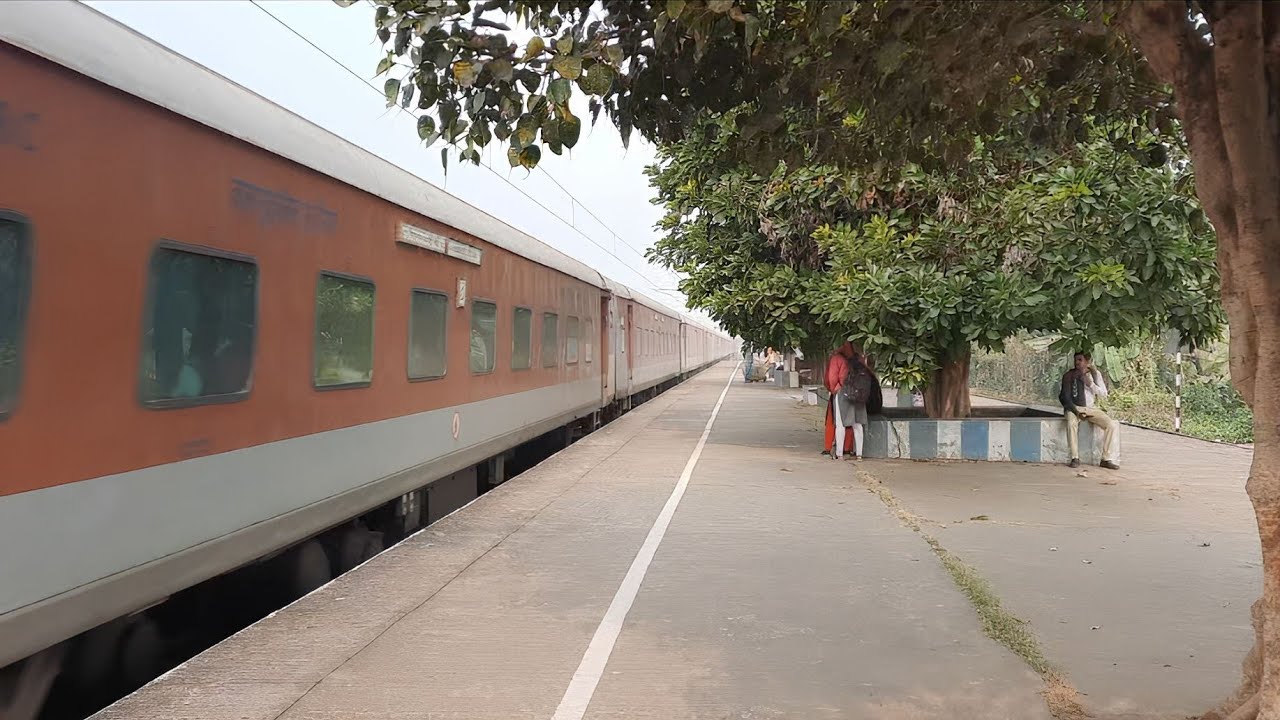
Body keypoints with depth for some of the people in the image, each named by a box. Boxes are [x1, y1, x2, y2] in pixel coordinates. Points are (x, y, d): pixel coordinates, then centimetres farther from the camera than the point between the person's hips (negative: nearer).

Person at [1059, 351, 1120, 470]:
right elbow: (1065, 397, -6)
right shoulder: (1069, 375, -4)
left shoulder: (1095, 374, 4)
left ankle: (1107, 459, -10)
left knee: (1111, 425, -18)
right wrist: (1076, 411, -17)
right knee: (1071, 423, -36)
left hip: (1090, 408, 3)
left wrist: (1090, 384, -15)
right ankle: (1075, 458, -27)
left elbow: (1104, 394, 1)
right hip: (1074, 408, -3)